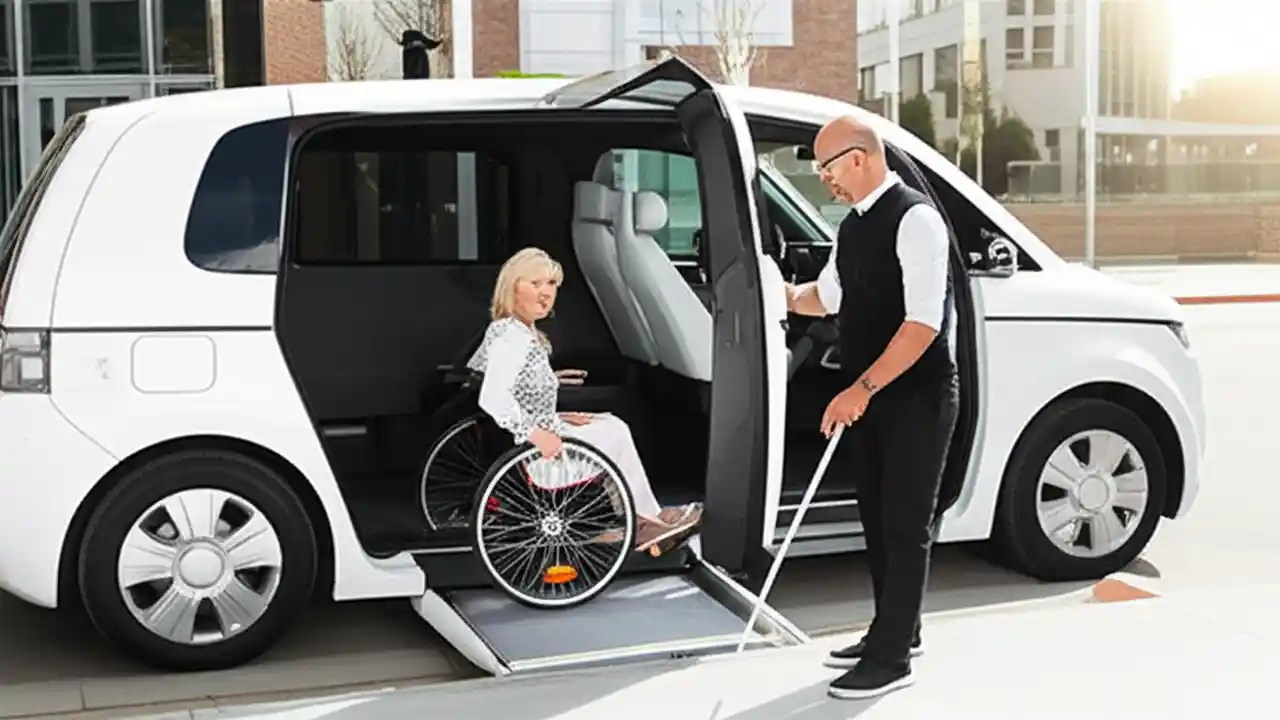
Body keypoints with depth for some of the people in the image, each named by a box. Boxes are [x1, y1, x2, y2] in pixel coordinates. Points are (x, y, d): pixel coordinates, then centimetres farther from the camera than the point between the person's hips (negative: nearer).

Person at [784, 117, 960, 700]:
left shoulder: (914, 219, -17)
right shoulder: (852, 226, 10)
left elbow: (924, 322, -24)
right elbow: (829, 296, 25)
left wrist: (863, 388, -27)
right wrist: (789, 297, 5)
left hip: (915, 398, -9)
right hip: (868, 398, 9)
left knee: (904, 525, -2)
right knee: (877, 518, 16)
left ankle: (891, 658, 6)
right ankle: (896, 631, 30)